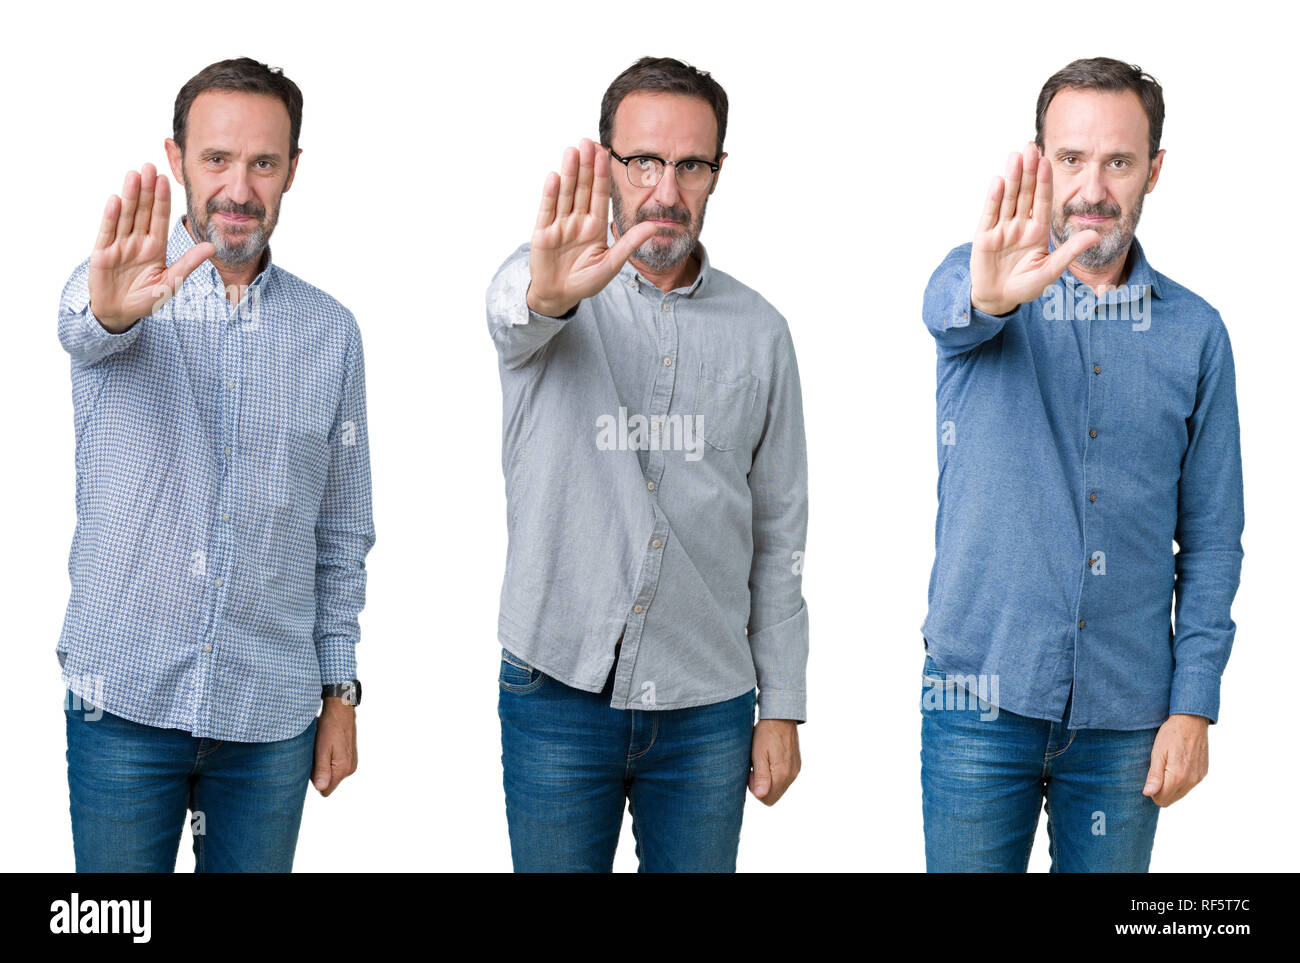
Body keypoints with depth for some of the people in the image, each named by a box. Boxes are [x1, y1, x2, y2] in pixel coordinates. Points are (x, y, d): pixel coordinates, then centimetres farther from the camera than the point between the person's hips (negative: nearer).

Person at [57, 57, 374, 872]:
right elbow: (81, 328, -29)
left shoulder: (330, 331, 5)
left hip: (271, 713, 2)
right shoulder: (126, 287, -3)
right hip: (124, 704, -2)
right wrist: (110, 306, -53)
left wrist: (340, 692, 6)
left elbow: (342, 531, 9)